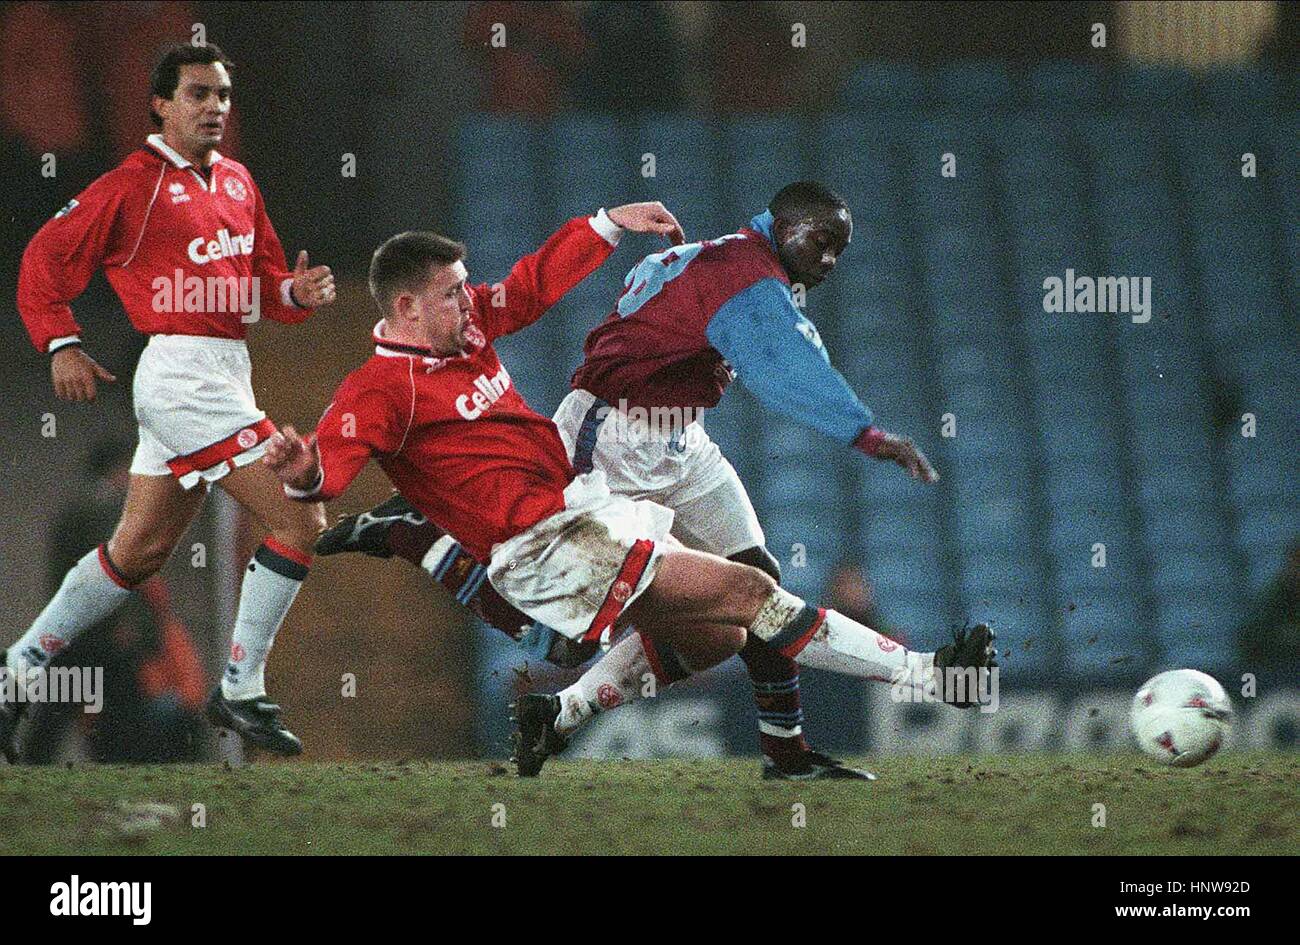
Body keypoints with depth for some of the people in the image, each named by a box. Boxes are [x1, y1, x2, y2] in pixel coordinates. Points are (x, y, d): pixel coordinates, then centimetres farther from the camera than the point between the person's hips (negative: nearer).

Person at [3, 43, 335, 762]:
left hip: (226, 374, 8)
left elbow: (263, 285, 19)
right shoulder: (134, 185, -7)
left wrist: (297, 291, -3)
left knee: (138, 551, 14)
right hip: (180, 372, -8)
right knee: (300, 520, -13)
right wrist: (61, 345, -15)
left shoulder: (238, 183, 16)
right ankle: (240, 692, -5)